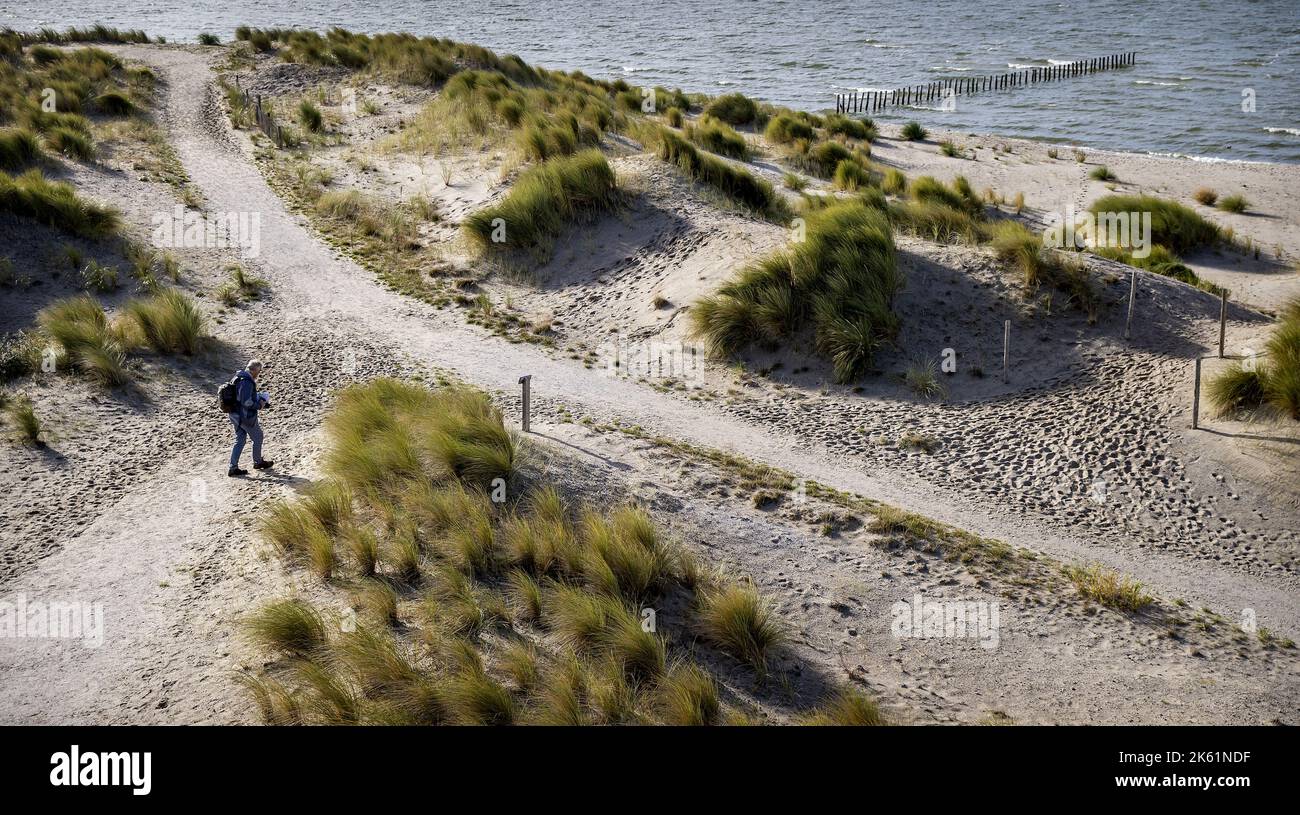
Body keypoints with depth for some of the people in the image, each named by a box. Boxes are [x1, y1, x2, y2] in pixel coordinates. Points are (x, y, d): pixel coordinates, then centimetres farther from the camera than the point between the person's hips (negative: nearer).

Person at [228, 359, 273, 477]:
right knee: (258, 437, 13)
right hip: (246, 416, -9)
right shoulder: (247, 382, -25)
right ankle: (258, 462, 30)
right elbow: (246, 402, -29)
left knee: (240, 440, 16)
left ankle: (233, 467, 14)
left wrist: (257, 398, 10)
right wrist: (259, 405, -12)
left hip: (235, 415, 9)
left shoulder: (238, 377, 6)